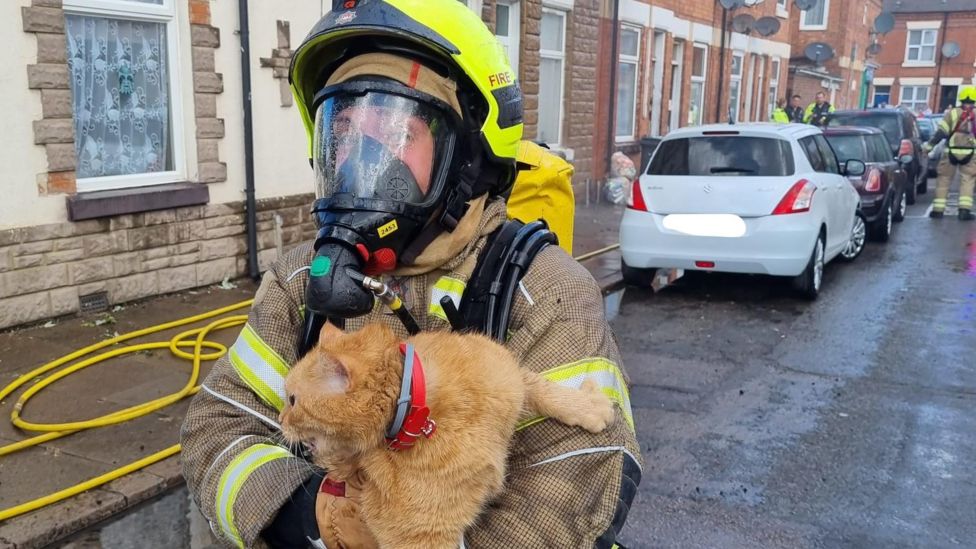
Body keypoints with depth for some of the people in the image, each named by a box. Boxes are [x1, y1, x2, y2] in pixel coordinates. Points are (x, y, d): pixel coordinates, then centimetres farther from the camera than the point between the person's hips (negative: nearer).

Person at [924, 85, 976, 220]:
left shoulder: (952, 113, 1)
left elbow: (940, 131, -5)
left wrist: (929, 145, -1)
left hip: (951, 152, 0)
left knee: (944, 179, 8)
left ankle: (938, 209, 5)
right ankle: (965, 209, -4)